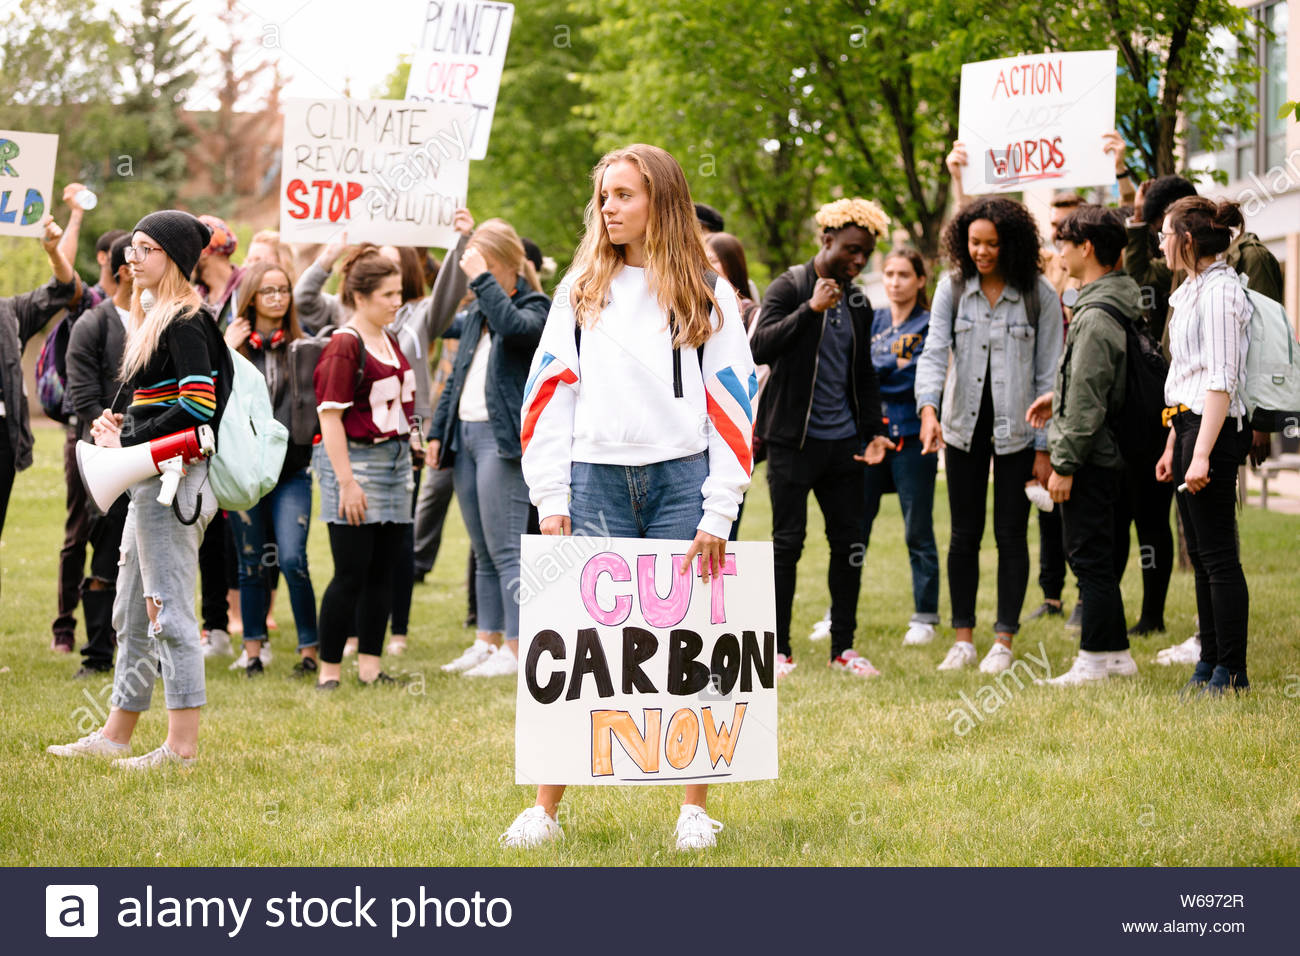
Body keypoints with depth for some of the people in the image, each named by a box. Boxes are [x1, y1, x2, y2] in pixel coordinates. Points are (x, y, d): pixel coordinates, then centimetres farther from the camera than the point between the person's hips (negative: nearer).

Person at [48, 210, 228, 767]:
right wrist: (118, 427, 7)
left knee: (168, 608, -8)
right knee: (131, 612, 15)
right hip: (151, 478, 10)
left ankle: (182, 745, -5)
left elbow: (198, 406, -21)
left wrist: (128, 442, -15)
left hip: (174, 477, -10)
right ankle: (115, 735, 23)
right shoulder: (156, 319, 18)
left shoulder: (186, 322, -12)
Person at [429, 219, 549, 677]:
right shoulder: (476, 312, 19)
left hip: (503, 438, -8)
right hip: (465, 433, 8)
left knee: (505, 549, -10)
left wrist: (481, 278, -21)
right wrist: (438, 430, 18)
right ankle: (487, 642, 16)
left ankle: (516, 649, -9)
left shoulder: (534, 308, -4)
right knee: (483, 551, 11)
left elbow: (513, 326, -28)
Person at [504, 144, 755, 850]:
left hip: (681, 480, -1)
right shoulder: (579, 291, 11)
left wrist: (719, 514, -5)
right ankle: (545, 809, 5)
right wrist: (551, 499, 0)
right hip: (596, 480, 1)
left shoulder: (709, 296, 5)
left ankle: (694, 810, 12)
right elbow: (548, 395, 8)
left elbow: (732, 405, 2)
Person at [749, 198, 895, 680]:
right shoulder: (789, 288, -5)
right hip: (793, 440, -6)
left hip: (843, 441, 6)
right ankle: (778, 648, 6)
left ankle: (843, 647, 14)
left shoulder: (858, 303, 13)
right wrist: (811, 309, -25)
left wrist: (874, 430, 9)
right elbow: (761, 347, -19)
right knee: (788, 541, -2)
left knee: (849, 543, 5)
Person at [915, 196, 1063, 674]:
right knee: (964, 534, 7)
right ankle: (963, 638, 14)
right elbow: (934, 352, -7)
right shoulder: (952, 288, 1)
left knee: (1011, 535, 2)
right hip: (964, 424, 2)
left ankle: (1003, 641, 9)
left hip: (1016, 429, -2)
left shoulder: (1040, 295, -5)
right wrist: (928, 408, -26)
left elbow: (1048, 376, -3)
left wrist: (1044, 447, -6)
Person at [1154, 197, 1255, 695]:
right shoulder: (1192, 290, 16)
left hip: (1215, 429, -10)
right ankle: (1210, 662, 19)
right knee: (1200, 554, 13)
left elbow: (1221, 380, -20)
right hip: (1191, 426, 10)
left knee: (1218, 556, -6)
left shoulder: (1220, 291, -15)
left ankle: (1231, 672, -2)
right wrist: (1173, 446, 20)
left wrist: (1201, 454, -24)